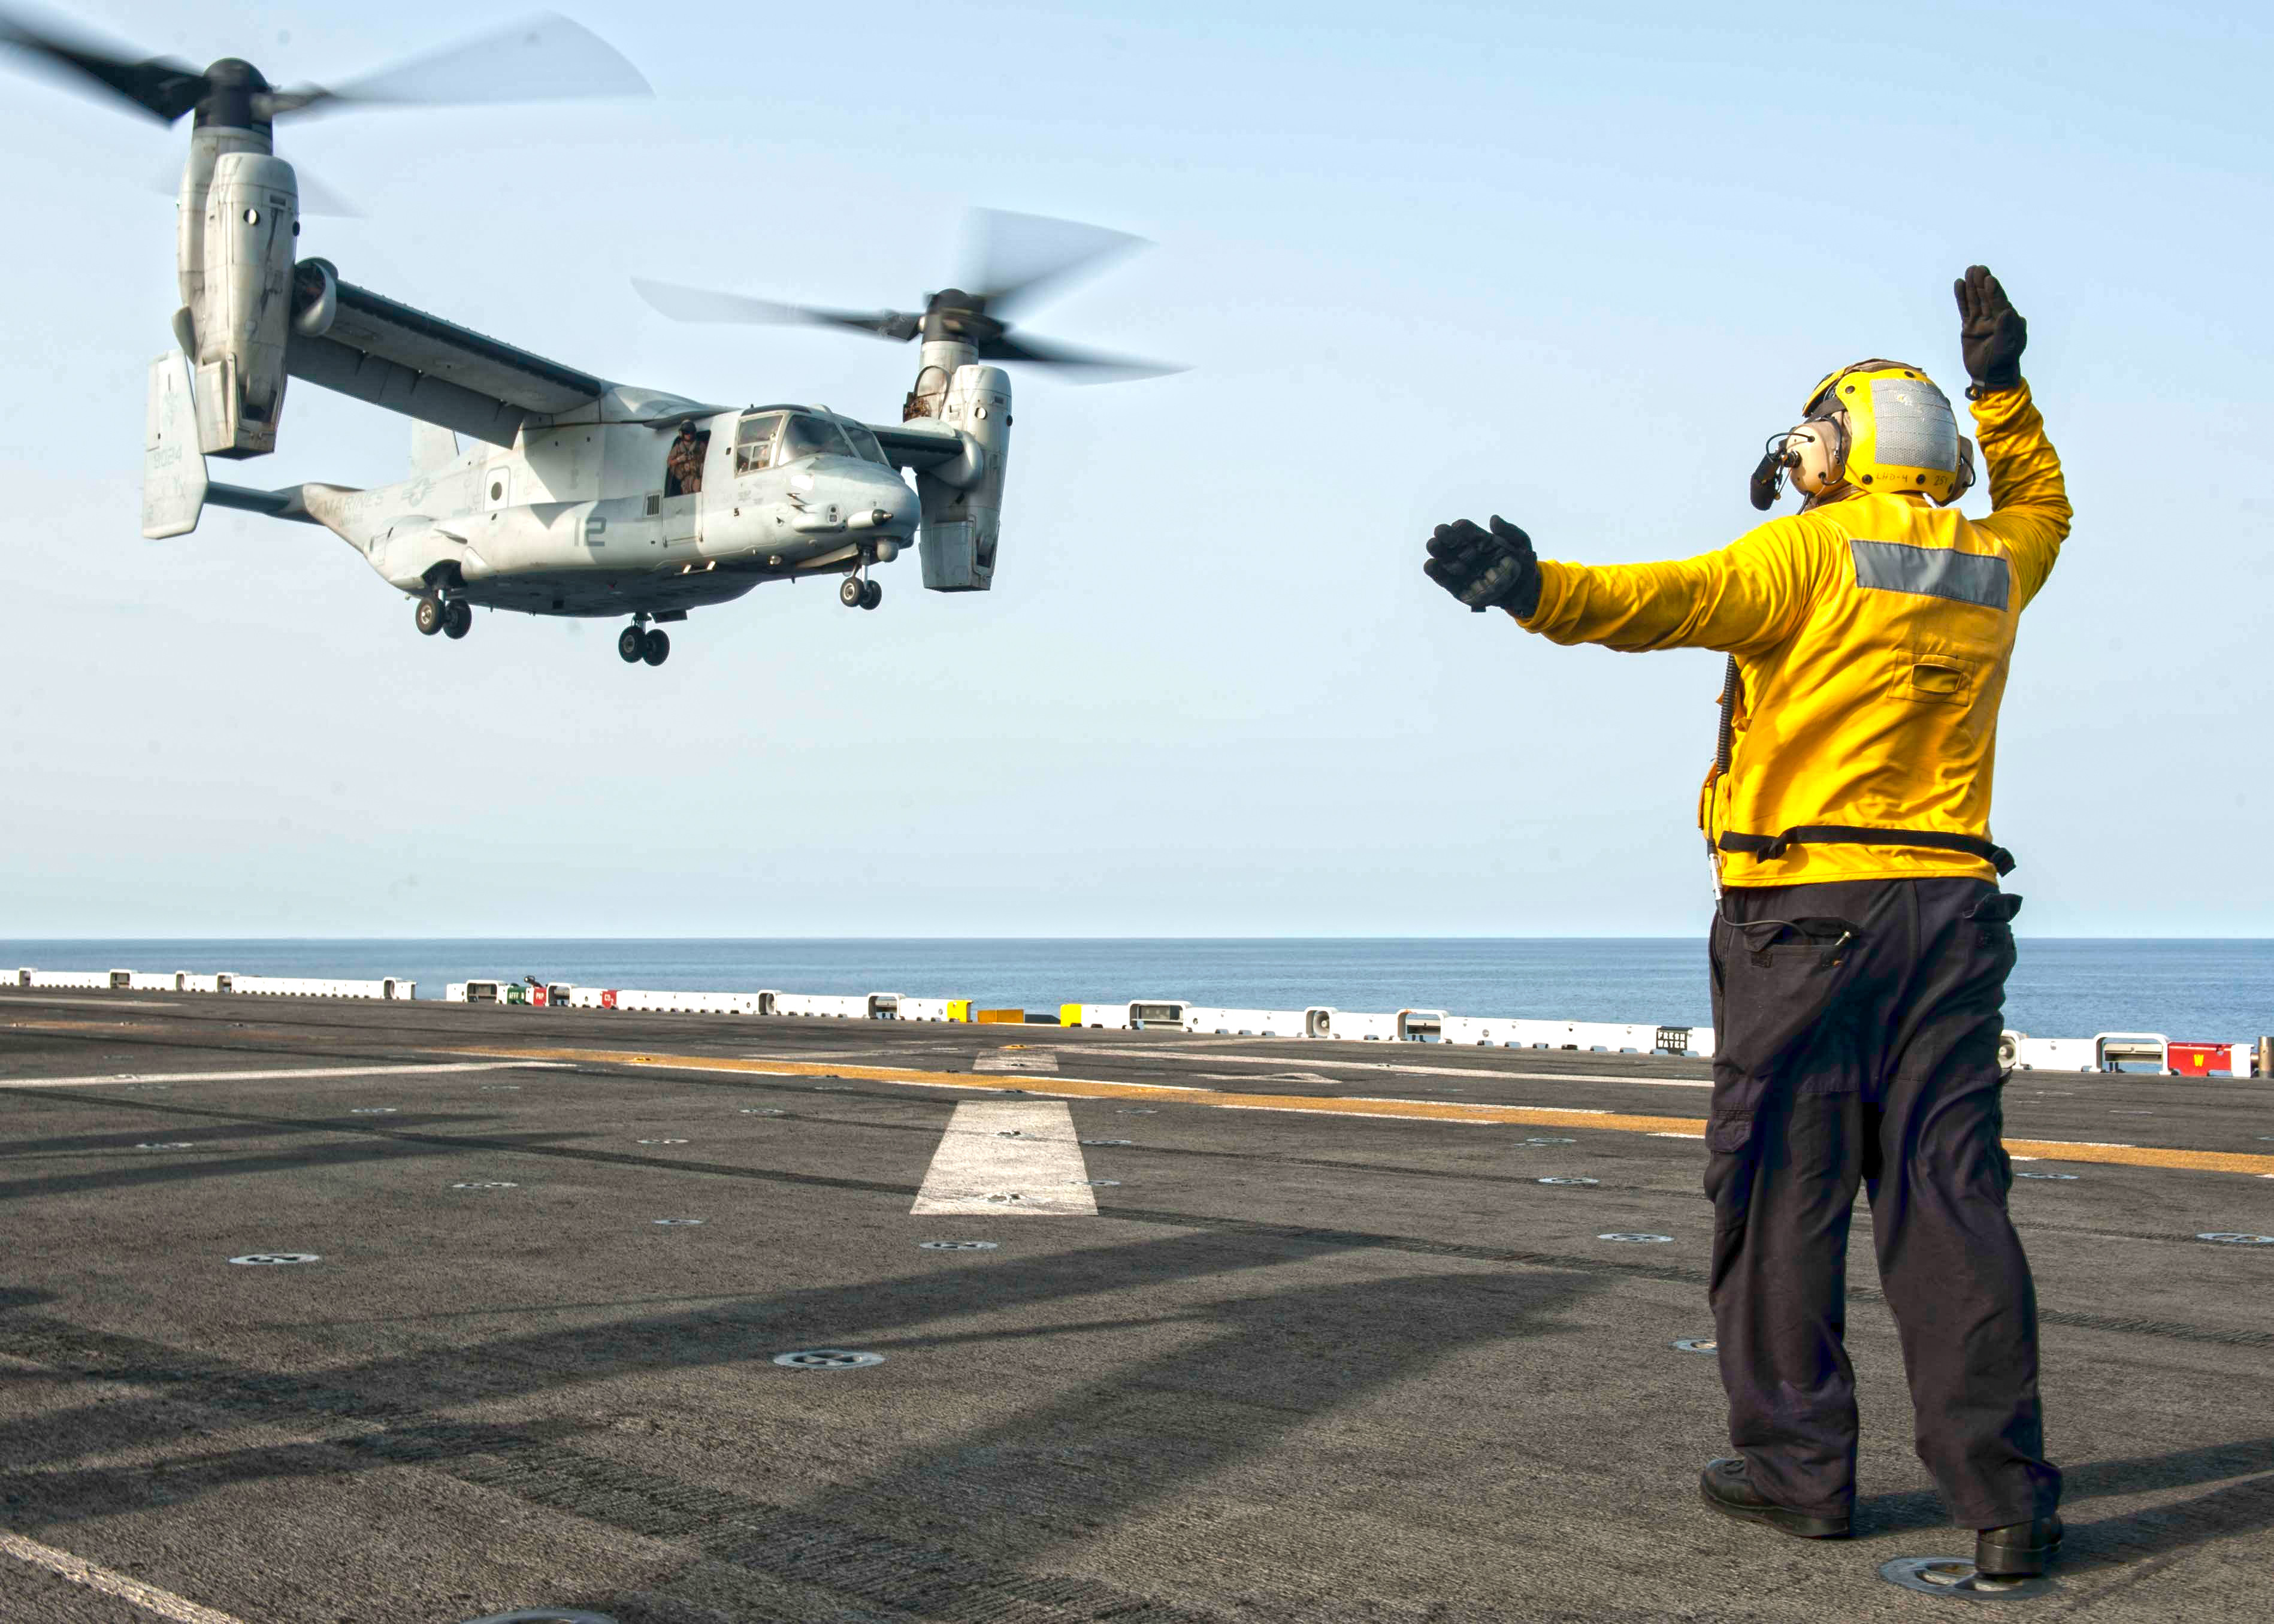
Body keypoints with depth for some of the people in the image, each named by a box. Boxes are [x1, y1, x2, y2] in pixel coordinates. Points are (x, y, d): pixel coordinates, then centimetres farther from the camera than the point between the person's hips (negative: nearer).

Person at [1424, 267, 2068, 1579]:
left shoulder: (1816, 551, -4)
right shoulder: (1993, 568, 14)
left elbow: (1680, 598, -23)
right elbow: (2043, 504, 39)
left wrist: (1540, 590, -35)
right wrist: (2003, 386, 39)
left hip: (1805, 910, -5)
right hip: (1951, 914, 5)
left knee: (1784, 1194, 3)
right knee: (1952, 1196, 3)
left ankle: (1799, 1466, 8)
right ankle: (2005, 1496, -2)